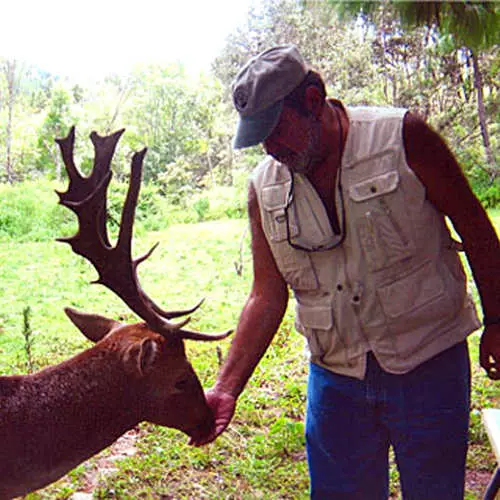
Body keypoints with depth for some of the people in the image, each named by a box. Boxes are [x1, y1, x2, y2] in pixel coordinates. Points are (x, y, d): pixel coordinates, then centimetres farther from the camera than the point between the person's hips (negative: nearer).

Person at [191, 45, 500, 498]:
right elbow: (268, 296, 0)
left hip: (428, 364, -3)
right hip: (335, 376, 3)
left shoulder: (402, 137, -12)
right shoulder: (264, 189, -2)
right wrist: (226, 389, -7)